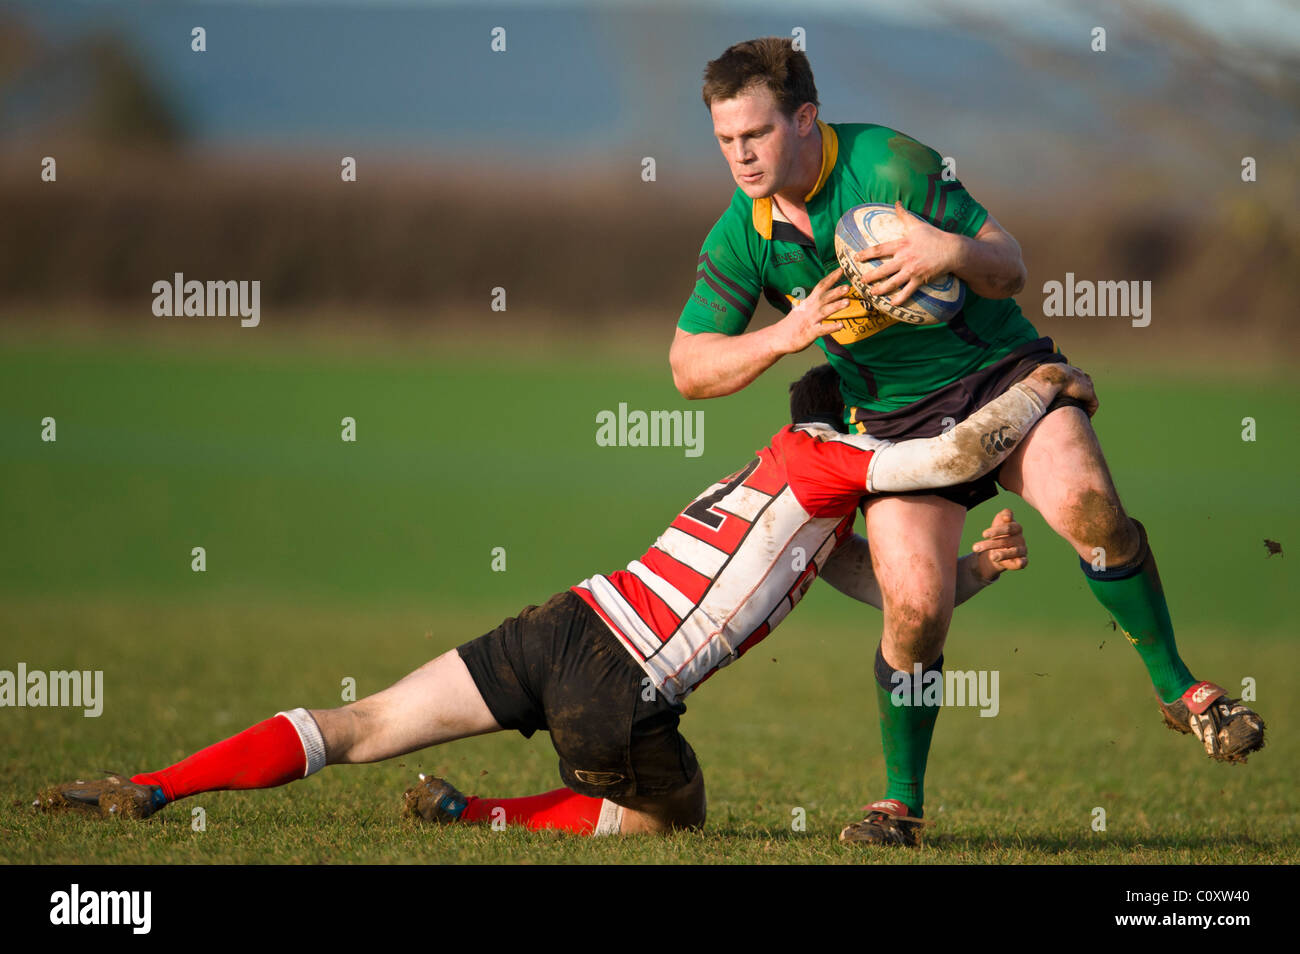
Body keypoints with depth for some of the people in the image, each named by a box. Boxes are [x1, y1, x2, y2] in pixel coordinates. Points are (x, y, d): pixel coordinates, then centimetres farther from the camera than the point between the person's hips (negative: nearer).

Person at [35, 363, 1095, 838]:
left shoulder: (803, 496, 28)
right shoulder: (819, 461, 3)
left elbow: (898, 590, 28)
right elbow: (959, 453, -7)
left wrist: (977, 568, 13)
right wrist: (1041, 387, 6)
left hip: (562, 624, 7)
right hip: (619, 689, -7)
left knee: (362, 728, 5)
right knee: (671, 816, 19)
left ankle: (148, 787, -8)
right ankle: (469, 813, 4)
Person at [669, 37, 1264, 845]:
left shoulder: (894, 166, -16)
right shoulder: (740, 239, -5)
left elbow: (1009, 270, -10)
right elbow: (690, 369, -2)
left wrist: (955, 252, -34)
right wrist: (786, 335, -19)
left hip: (1002, 369, -2)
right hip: (898, 418, 2)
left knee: (1086, 505, -28)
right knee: (916, 606, -16)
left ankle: (1178, 689, -10)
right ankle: (902, 801, 3)